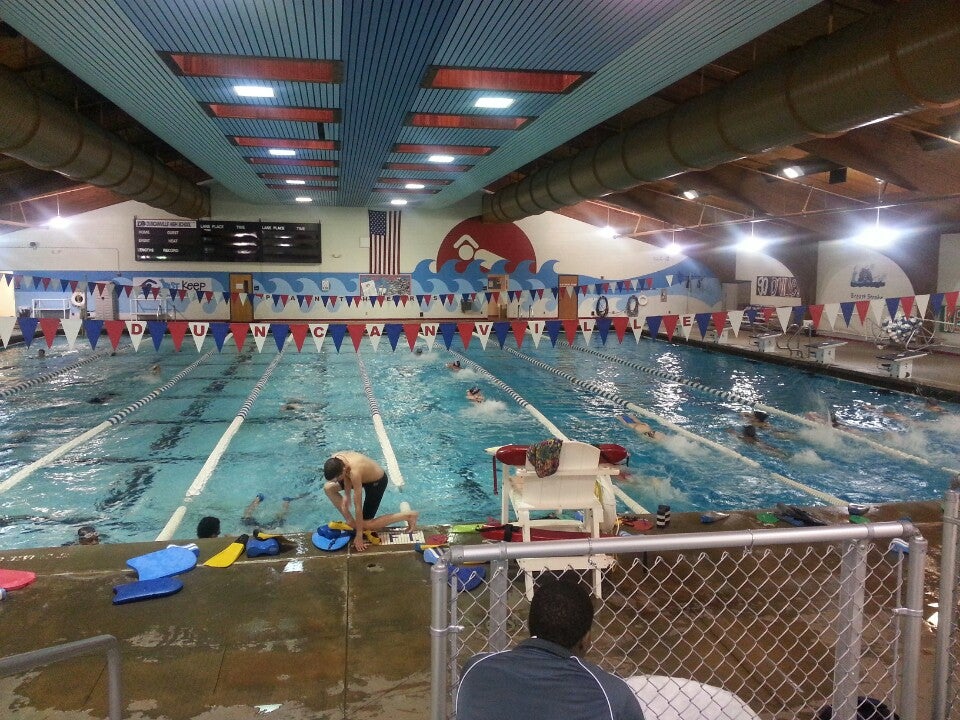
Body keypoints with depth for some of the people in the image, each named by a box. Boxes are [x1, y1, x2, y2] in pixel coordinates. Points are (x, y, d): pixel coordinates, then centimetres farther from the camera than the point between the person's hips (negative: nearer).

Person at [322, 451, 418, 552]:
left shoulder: (355, 472, -43)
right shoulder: (334, 461, -24)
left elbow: (358, 507, -36)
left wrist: (359, 536, -30)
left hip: (377, 482, -7)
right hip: (365, 475, 7)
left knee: (366, 525, -5)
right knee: (328, 488, 4)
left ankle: (409, 515, 0)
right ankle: (351, 521, 11)